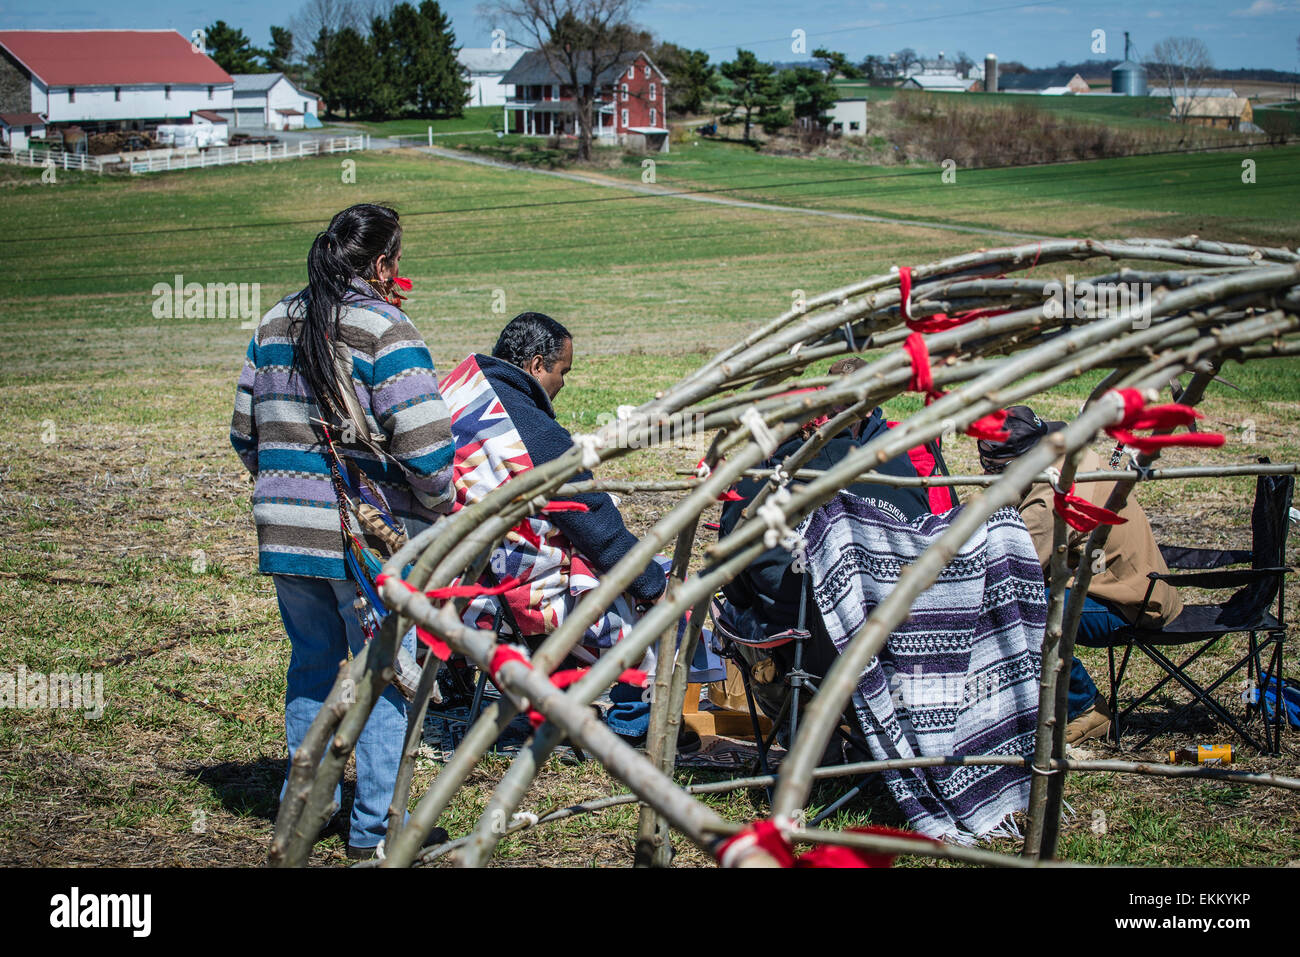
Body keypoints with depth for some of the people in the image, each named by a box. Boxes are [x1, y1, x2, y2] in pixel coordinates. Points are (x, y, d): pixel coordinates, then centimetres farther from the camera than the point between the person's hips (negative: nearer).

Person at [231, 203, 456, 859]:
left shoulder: (274, 325, 8)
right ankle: (374, 827, 11)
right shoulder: (385, 333, -13)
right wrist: (443, 512, -3)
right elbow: (424, 446, -19)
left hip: (284, 529, 6)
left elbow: (244, 431, 14)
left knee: (313, 659, 21)